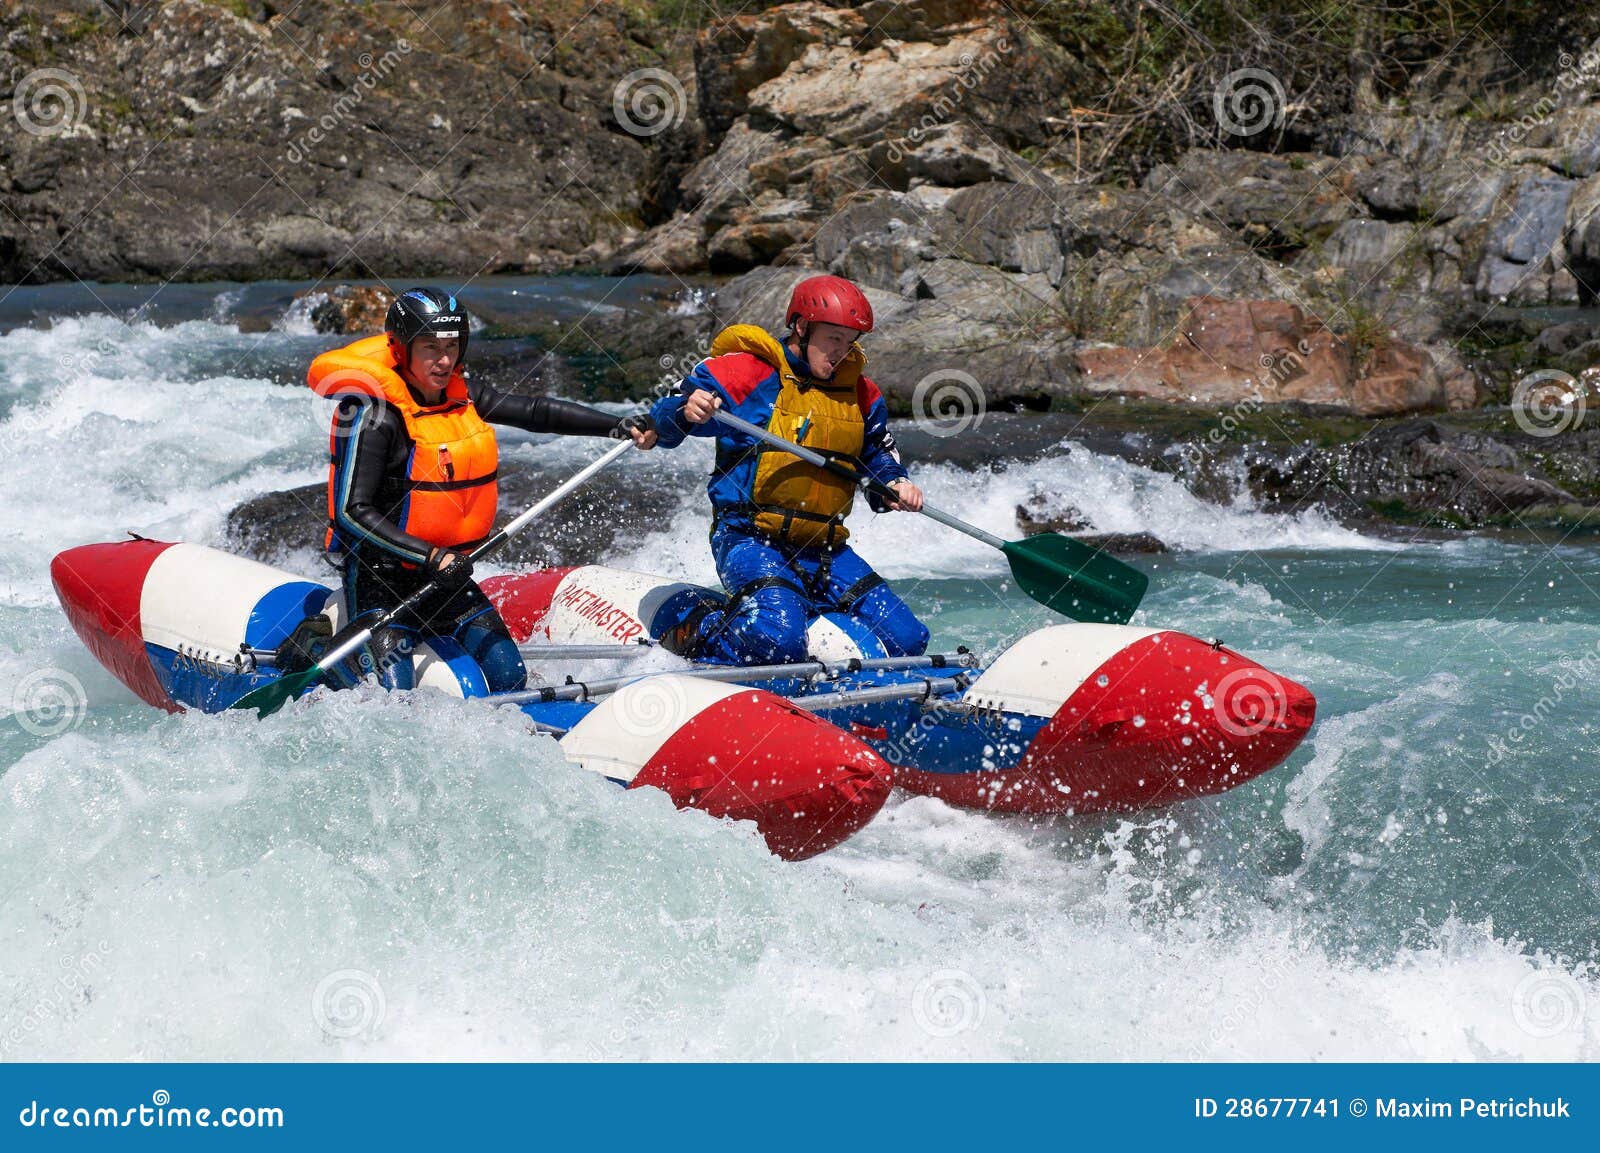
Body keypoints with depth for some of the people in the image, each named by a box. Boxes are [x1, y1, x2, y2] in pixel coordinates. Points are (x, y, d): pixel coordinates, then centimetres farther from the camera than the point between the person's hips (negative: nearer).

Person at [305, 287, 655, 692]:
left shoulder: (460, 396, 3)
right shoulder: (376, 415, -18)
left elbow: (535, 412, 10)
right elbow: (353, 512, -22)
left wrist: (619, 427, 1)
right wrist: (429, 555, -28)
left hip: (447, 573, 7)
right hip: (379, 578, -7)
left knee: (510, 681, 4)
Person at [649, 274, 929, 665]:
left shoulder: (860, 393, 14)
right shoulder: (747, 372, -6)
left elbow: (878, 455, 25)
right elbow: (664, 421, -8)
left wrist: (895, 485, 2)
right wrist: (686, 412, -32)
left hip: (825, 551, 7)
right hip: (750, 540, -7)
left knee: (906, 641, -3)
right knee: (777, 640, -32)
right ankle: (696, 635, -1)